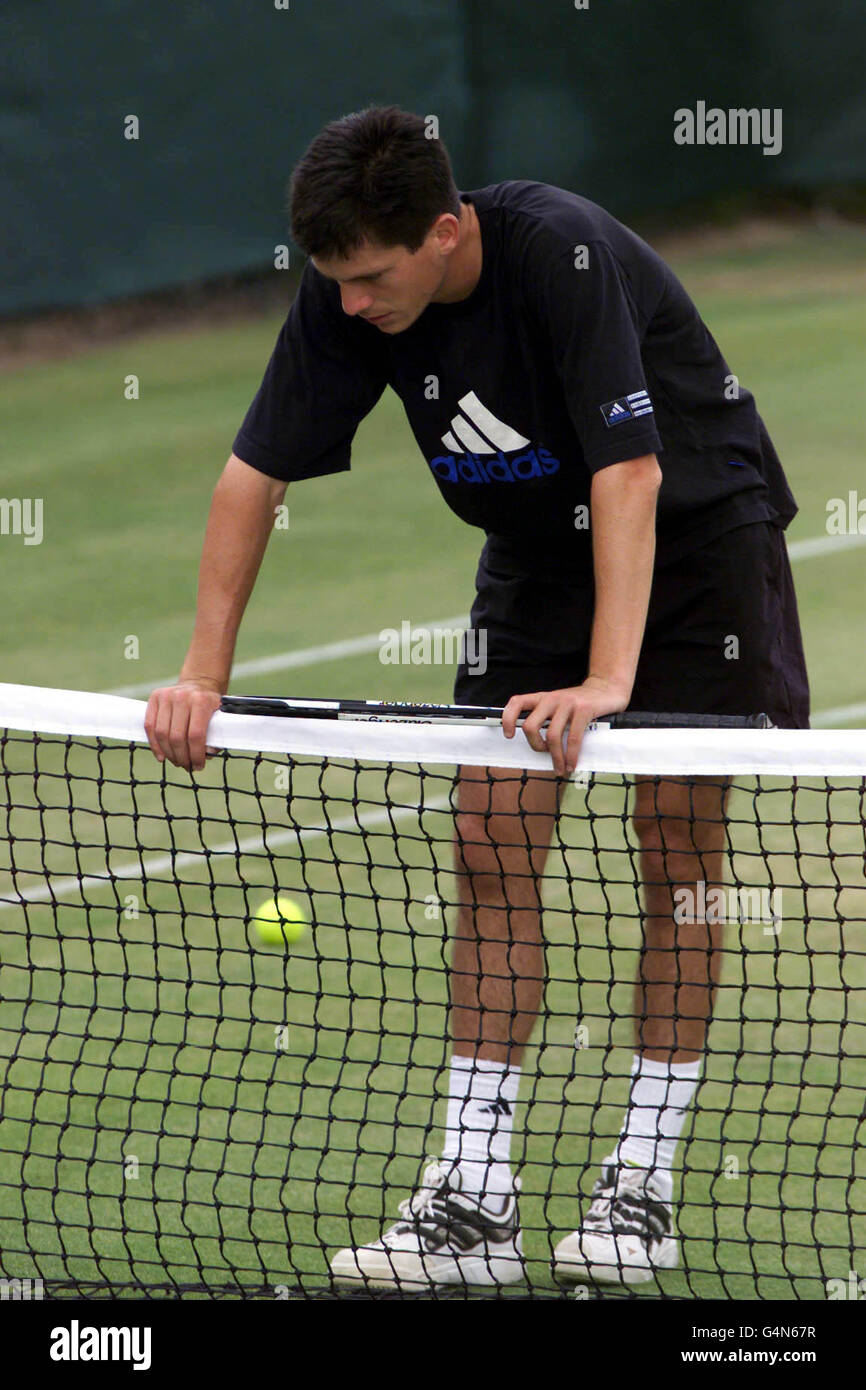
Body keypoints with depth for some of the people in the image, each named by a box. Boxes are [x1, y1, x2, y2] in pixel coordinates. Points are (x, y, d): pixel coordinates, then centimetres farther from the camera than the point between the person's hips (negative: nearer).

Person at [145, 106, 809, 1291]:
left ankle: (645, 1180, 2)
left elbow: (629, 473, -39)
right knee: (490, 847, -4)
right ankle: (474, 1200, -4)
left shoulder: (566, 256, -34)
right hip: (538, 553, 5)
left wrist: (608, 680, -46)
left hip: (697, 529, -5)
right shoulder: (344, 293, -17)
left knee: (679, 850, -7)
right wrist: (204, 671, -13)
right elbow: (256, 474, -8)